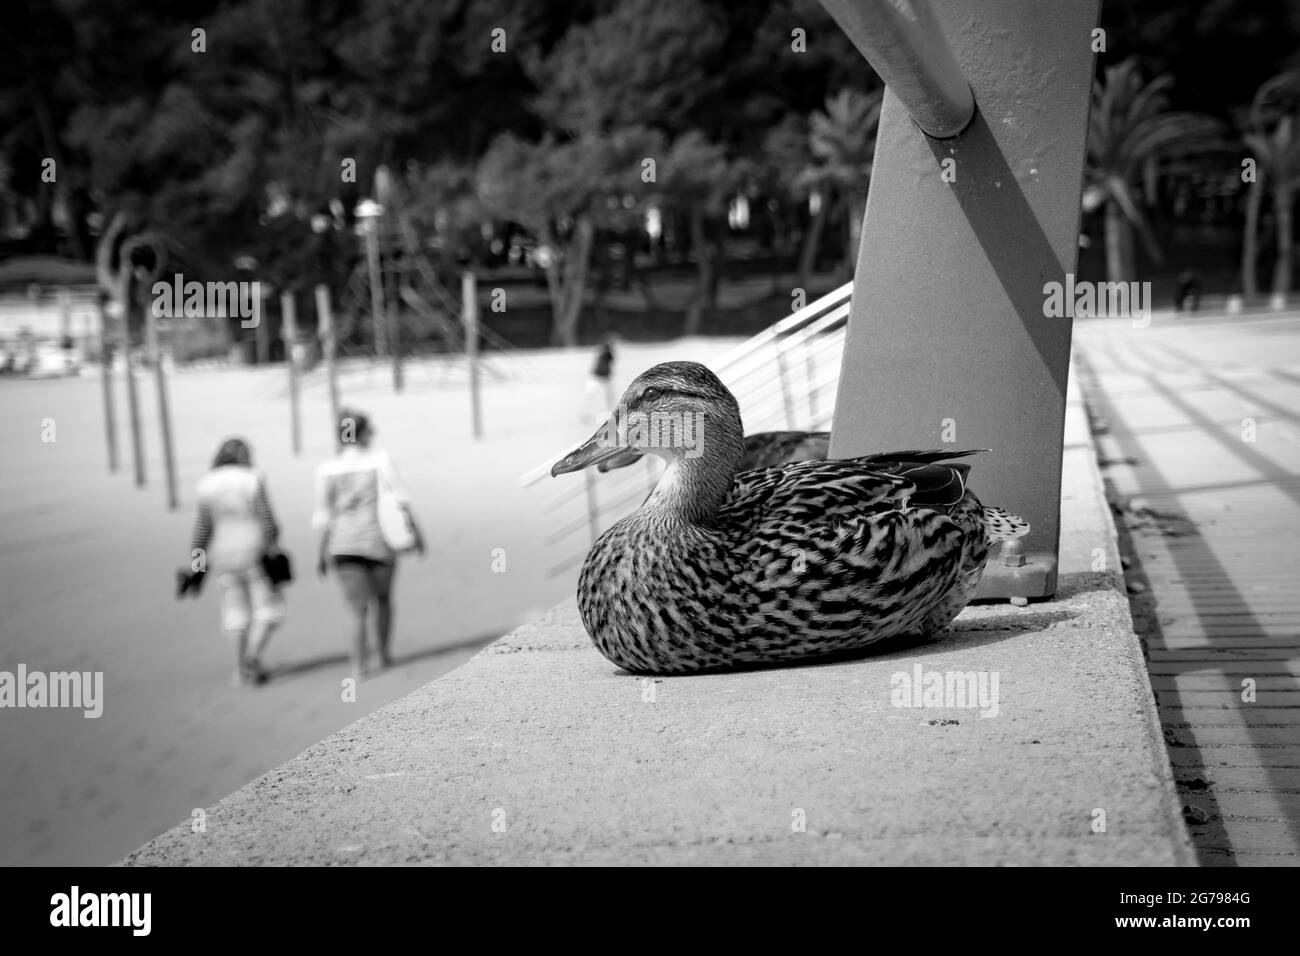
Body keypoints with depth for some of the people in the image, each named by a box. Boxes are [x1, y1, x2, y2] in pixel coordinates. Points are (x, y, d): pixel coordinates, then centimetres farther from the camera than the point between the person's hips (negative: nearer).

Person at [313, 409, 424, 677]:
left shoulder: (327, 469, 3)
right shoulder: (380, 460, -2)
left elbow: (323, 517, 3)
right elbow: (398, 496, -11)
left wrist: (322, 554, 9)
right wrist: (414, 528, -8)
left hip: (342, 545, 1)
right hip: (378, 539, -1)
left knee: (358, 610, 2)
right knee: (382, 599, 21)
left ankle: (360, 662, -11)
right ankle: (384, 652, 27)